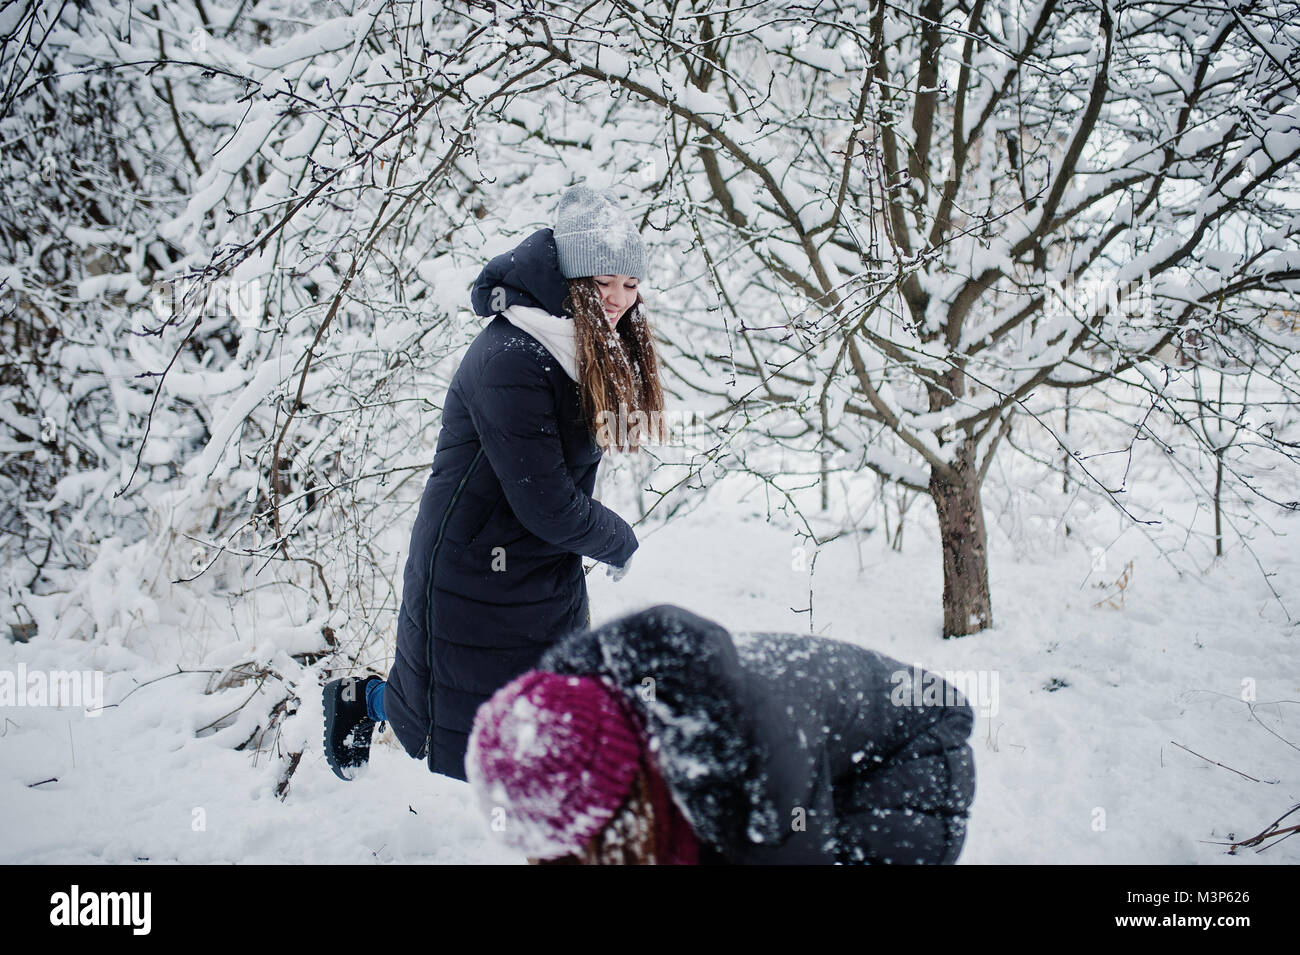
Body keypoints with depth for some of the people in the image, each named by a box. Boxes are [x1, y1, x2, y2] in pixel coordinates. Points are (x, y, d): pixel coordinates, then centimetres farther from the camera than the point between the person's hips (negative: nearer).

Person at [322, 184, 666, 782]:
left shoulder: (592, 354, 2)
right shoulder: (508, 362, -27)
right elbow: (547, 507, -25)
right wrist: (622, 544, -9)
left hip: (550, 582, 8)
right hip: (474, 587, -8)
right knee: (469, 753, 14)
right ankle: (363, 698, 39)